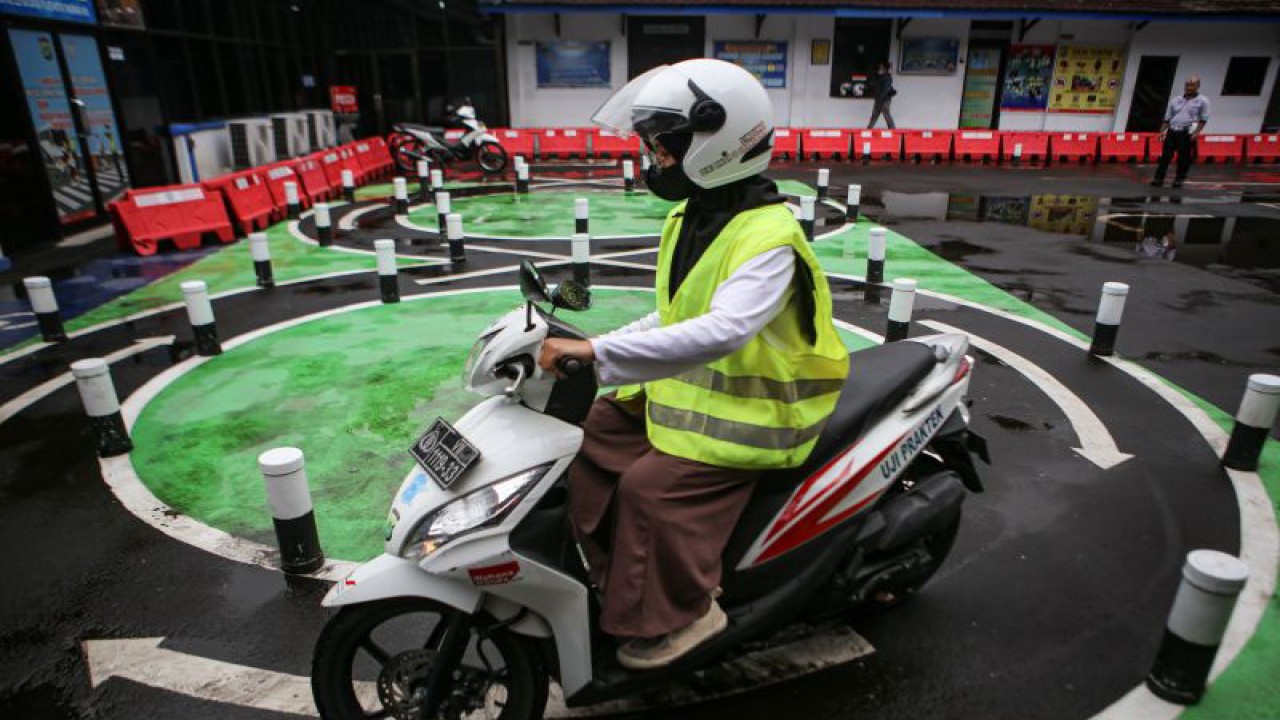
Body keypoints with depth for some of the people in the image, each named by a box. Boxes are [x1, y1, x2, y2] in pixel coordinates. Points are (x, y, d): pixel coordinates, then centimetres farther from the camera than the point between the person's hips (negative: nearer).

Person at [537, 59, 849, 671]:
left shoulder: (768, 238, -23)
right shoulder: (690, 216, 7)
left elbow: (722, 330, -39)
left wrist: (599, 351, -42)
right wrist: (596, 345, 3)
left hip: (751, 405, -9)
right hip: (689, 380, 9)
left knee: (650, 483, -22)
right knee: (592, 433, -1)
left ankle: (683, 612, 1)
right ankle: (604, 571, 14)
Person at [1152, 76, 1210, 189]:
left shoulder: (1202, 101, 5)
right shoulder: (1175, 100, 16)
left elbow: (1203, 120, 0)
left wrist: (1196, 133, -12)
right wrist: (1162, 131, 6)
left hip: (1187, 133, -3)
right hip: (1172, 132, 3)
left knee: (1184, 158, -3)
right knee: (1165, 156, 1)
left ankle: (1179, 179, 6)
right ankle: (1158, 178, 5)